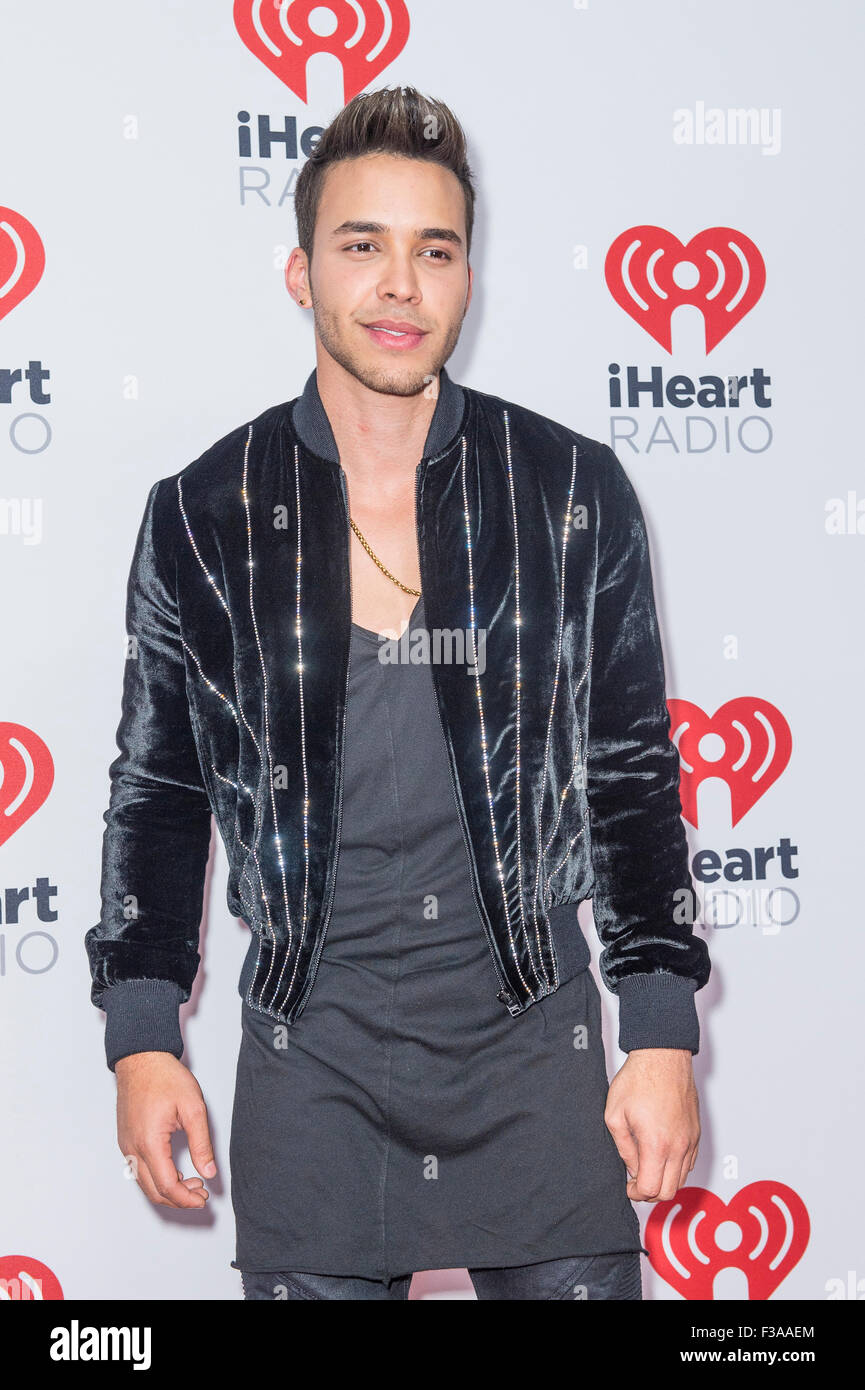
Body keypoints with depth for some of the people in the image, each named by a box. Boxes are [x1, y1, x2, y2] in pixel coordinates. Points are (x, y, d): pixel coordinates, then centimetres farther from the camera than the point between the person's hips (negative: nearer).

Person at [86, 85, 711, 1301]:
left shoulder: (573, 493, -1)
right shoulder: (202, 516, 0)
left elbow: (635, 776, 3)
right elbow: (158, 791, 7)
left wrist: (663, 1035, -1)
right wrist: (142, 1039, 1)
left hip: (535, 1046, 0)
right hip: (310, 1061, 0)